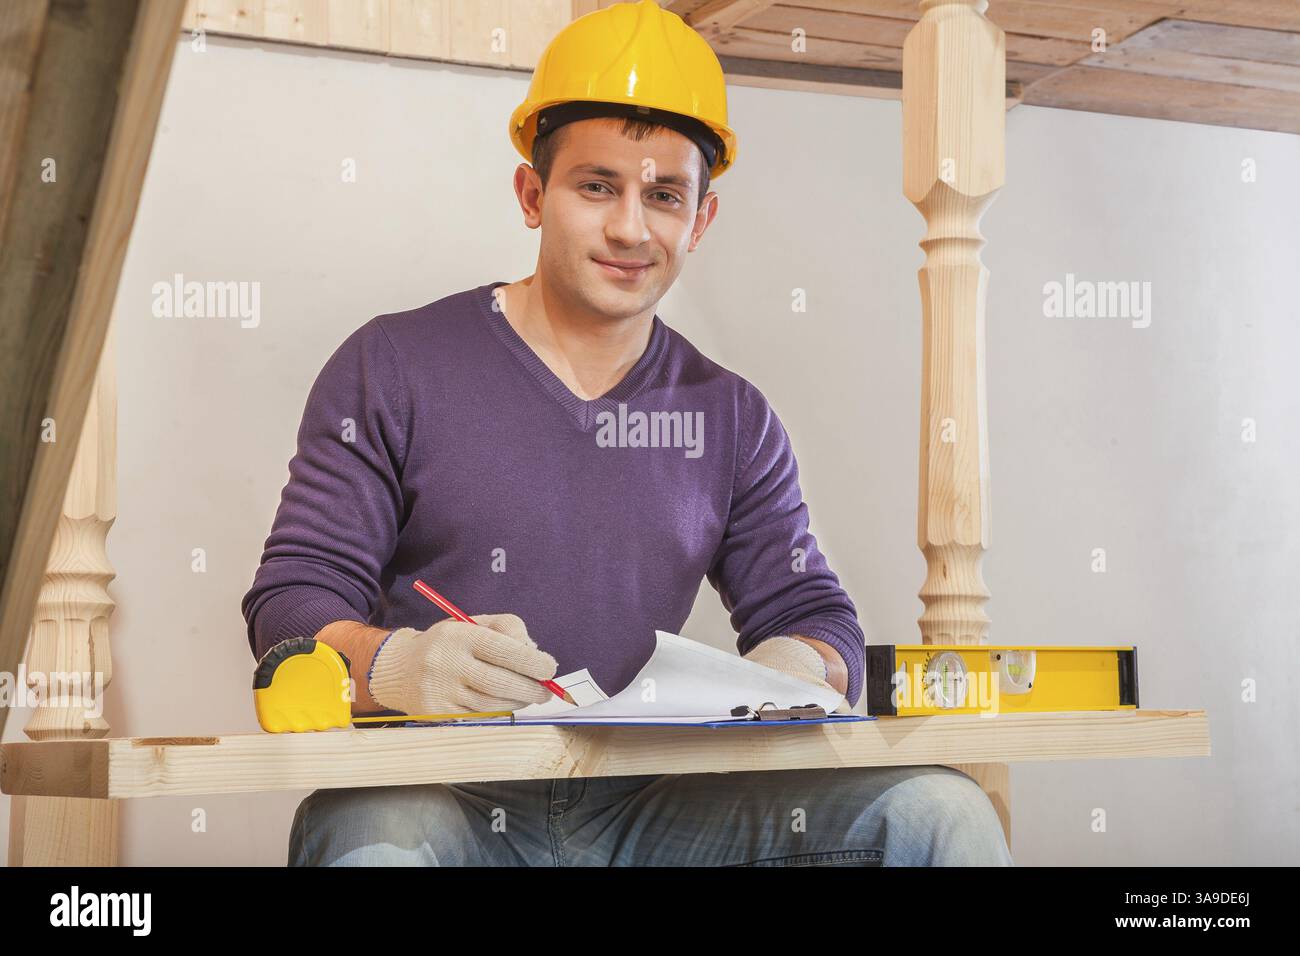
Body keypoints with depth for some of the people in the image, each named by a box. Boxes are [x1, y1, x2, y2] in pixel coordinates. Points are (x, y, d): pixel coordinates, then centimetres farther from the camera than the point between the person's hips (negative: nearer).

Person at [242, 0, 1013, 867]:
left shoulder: (731, 418, 14)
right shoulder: (393, 369, 3)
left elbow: (812, 614, 12)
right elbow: (293, 595, -2)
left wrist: (795, 666, -15)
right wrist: (389, 662, -26)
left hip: (646, 806, 3)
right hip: (450, 794, -3)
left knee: (944, 812, -16)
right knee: (369, 840, -40)